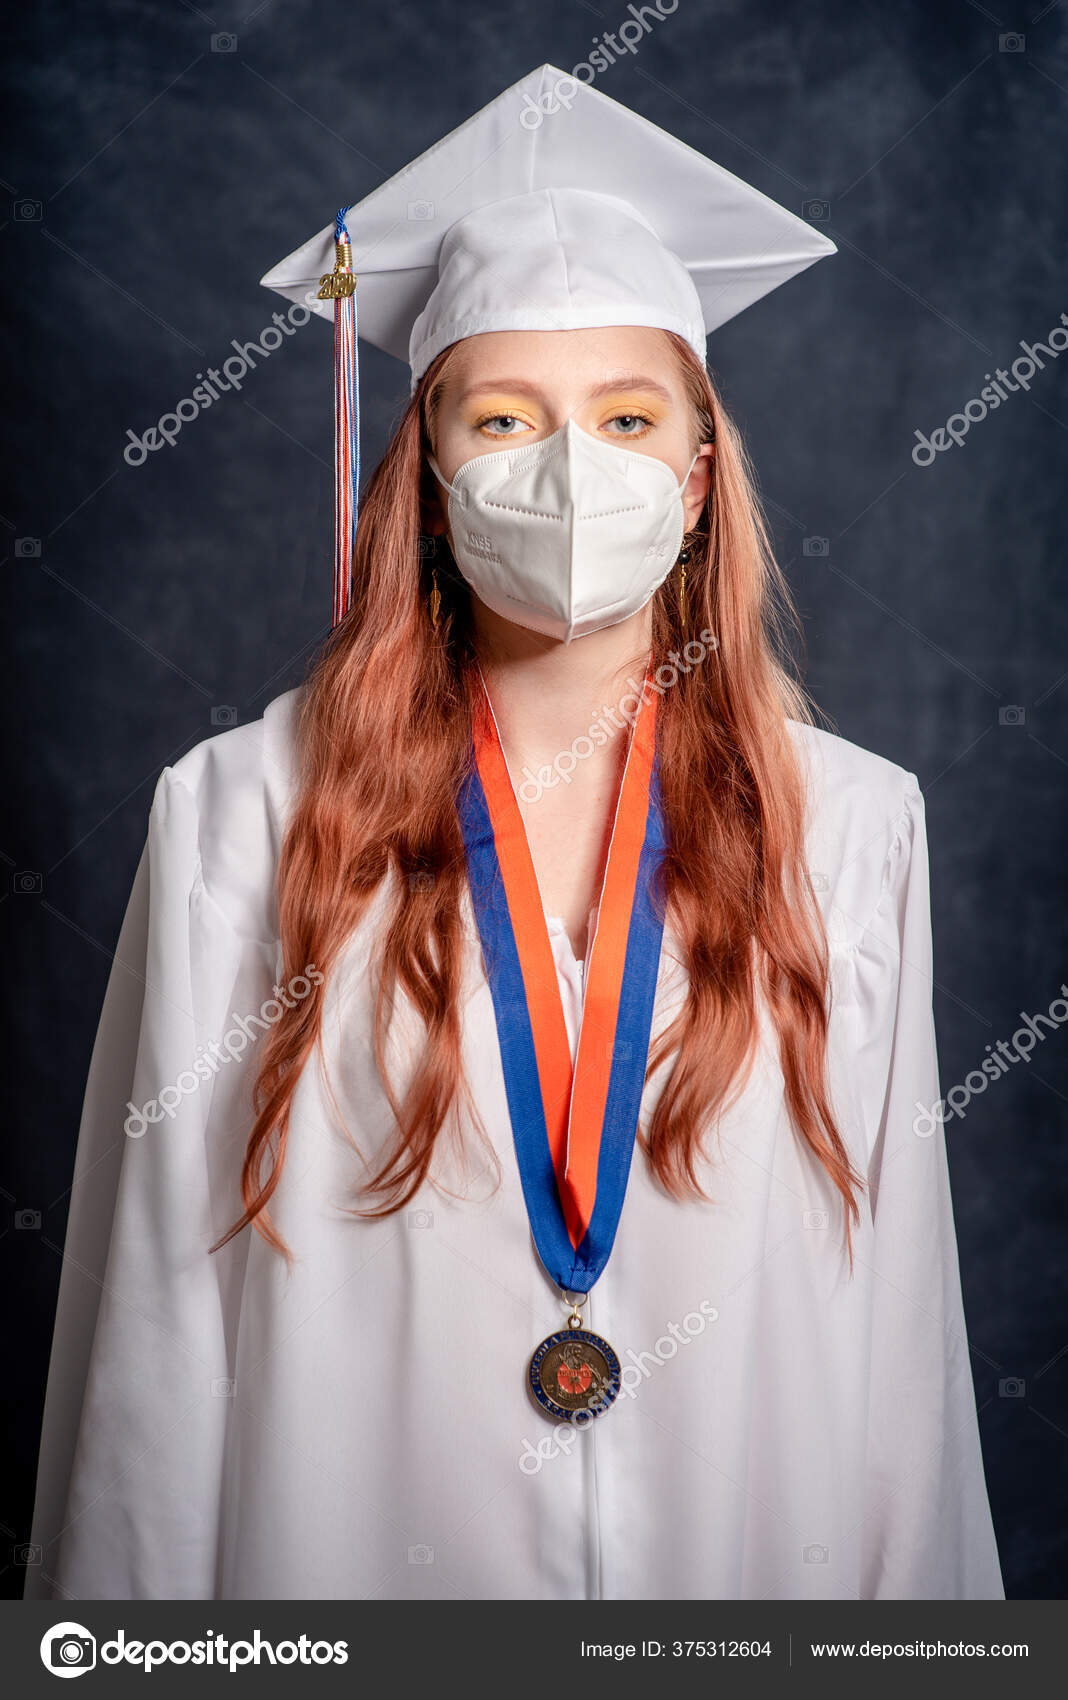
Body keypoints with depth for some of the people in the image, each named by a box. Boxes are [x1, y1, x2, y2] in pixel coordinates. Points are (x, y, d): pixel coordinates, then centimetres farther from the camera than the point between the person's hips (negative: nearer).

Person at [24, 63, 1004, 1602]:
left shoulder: (852, 828, -6)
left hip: (758, 1537, 2)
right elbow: (158, 1313, -8)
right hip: (353, 1535, -1)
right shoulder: (240, 818, -11)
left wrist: (917, 1581, -2)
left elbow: (897, 1298, -3)